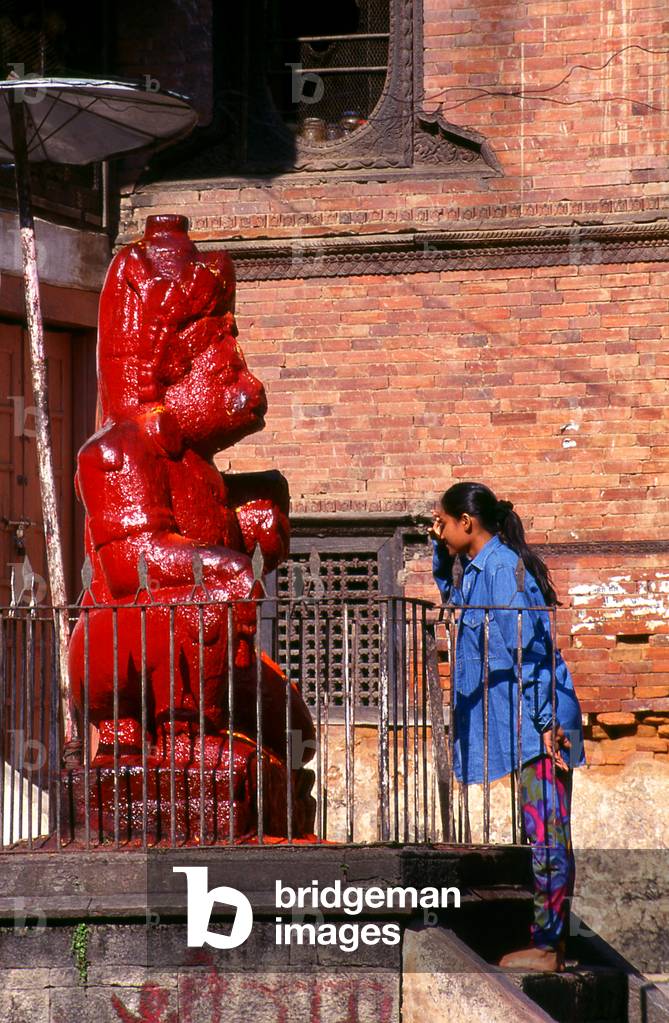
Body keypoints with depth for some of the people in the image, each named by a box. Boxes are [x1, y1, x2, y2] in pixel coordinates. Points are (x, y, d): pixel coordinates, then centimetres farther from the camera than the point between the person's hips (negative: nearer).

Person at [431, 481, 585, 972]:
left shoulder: (502, 568, -14)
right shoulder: (475, 570, 14)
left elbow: (530, 649, -19)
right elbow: (447, 589, 38)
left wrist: (545, 721, -21)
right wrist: (442, 546, 19)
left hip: (538, 722, -10)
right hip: (519, 722, 10)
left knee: (546, 833, -7)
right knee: (545, 835, 10)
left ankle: (548, 947, -5)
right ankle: (548, 942, 13)